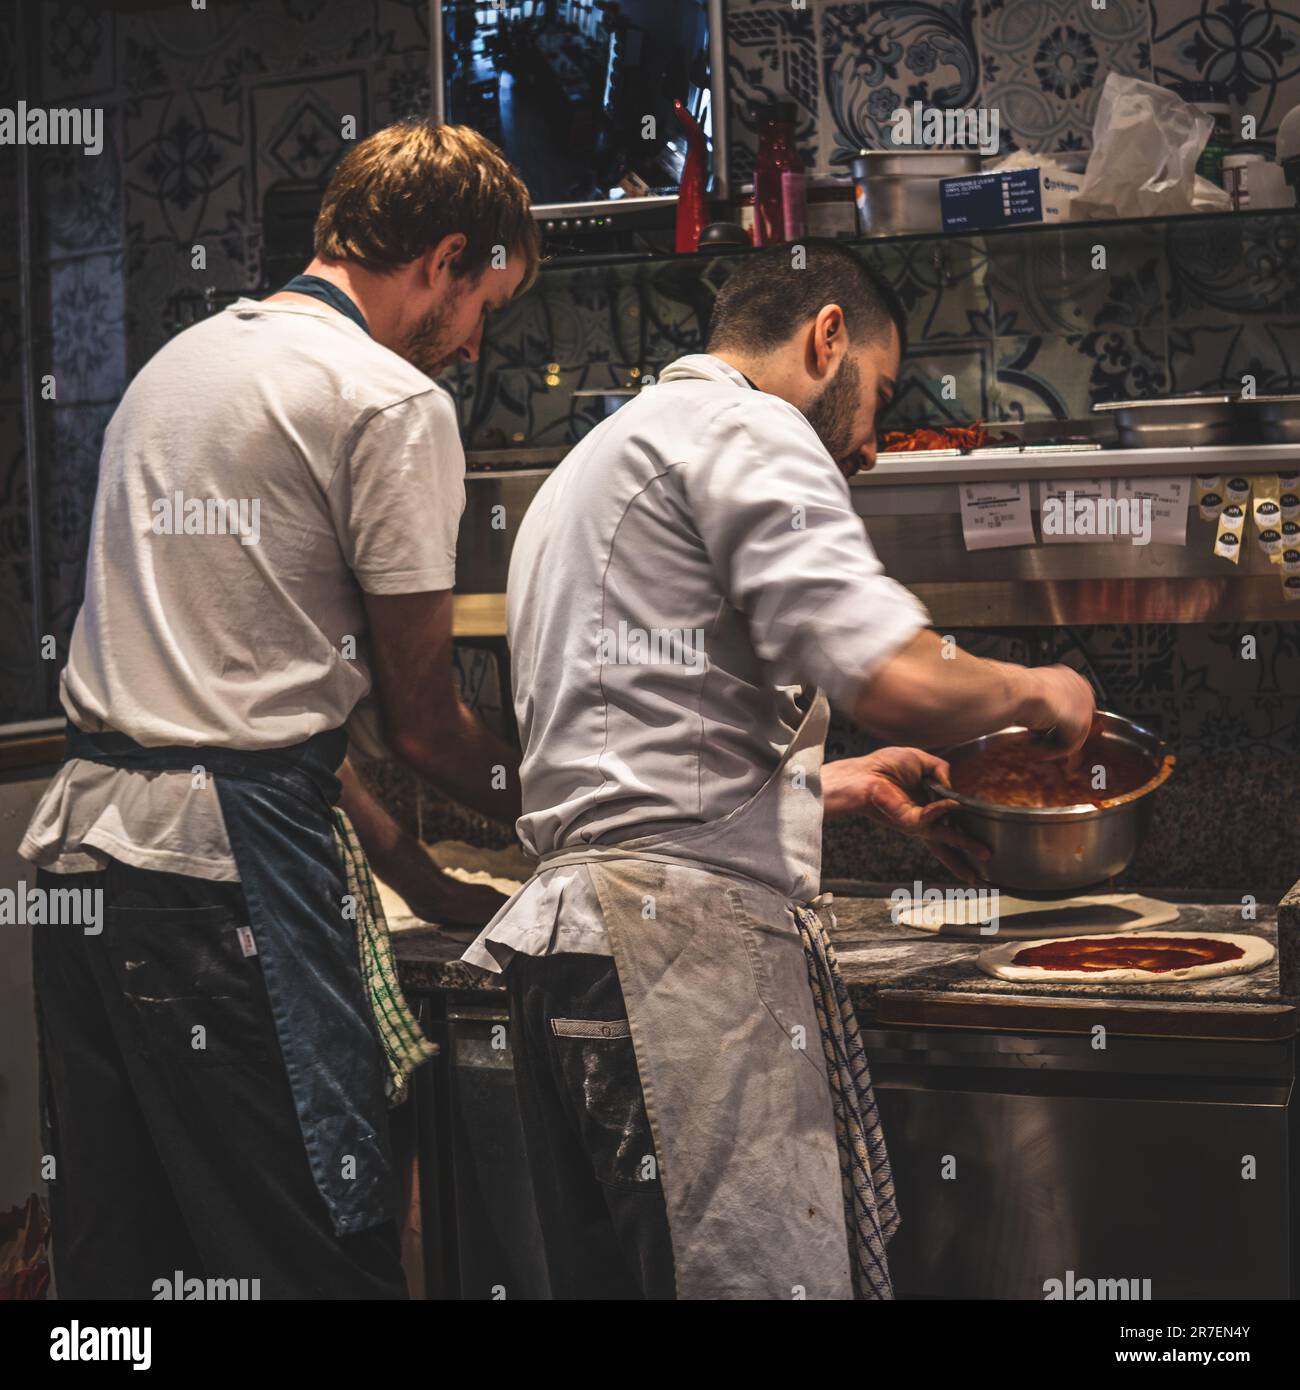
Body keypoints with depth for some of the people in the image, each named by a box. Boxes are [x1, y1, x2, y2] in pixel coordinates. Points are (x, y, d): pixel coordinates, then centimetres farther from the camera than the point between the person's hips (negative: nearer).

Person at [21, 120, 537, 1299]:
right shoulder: (393, 402, -7)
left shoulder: (182, 359, 20)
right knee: (313, 1254, -2)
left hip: (79, 835, 9)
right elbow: (420, 723, -4)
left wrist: (409, 865, 23)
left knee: (113, 1251, 14)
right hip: (222, 851, -9)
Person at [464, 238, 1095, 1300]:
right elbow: (893, 676, -17)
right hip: (686, 935, -10)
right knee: (765, 1273, -11)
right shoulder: (745, 428, -2)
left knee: (617, 1274, 10)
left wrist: (849, 784, 36)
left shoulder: (596, 462, 30)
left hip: (573, 941, 10)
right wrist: (1034, 692, 3)